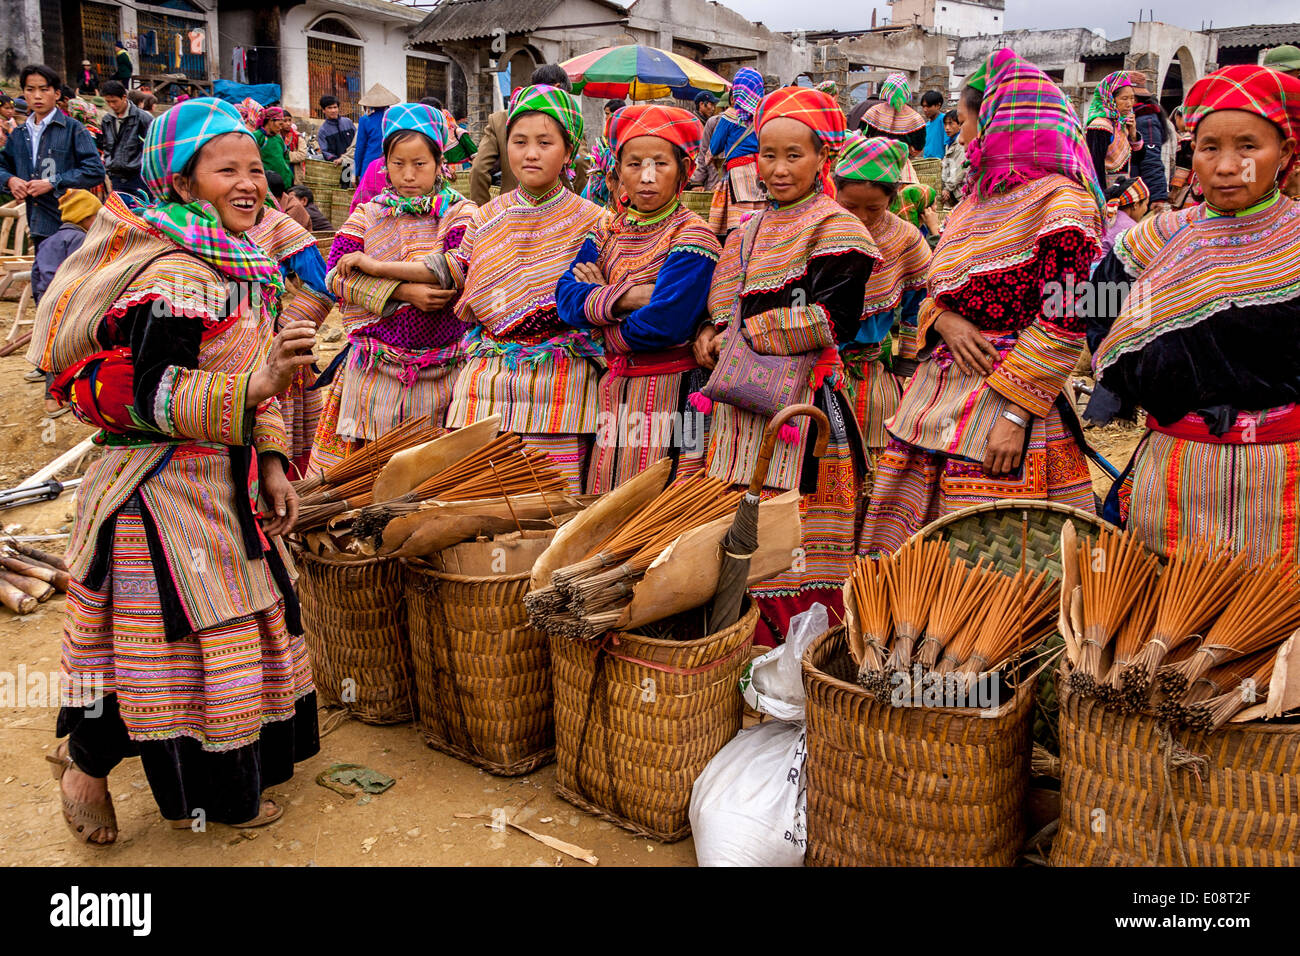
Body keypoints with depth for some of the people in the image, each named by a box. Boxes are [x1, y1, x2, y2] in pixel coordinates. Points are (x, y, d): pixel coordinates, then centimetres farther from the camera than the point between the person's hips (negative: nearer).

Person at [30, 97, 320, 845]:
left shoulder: (242, 265, 10)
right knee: (188, 634, 0)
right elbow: (150, 397, -25)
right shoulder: (173, 277, -20)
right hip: (168, 488, -9)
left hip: (226, 481, 9)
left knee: (231, 625, 18)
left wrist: (270, 464, 8)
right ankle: (87, 757, 24)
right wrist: (256, 386, -37)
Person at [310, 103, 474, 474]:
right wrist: (401, 292, -16)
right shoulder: (368, 213, 10)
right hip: (374, 368, 2)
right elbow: (335, 276, -2)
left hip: (438, 369, -2)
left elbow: (461, 266, -17)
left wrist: (375, 266, -14)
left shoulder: (459, 212, 3)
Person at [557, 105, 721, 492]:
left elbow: (664, 322, -21)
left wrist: (598, 303, -5)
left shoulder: (692, 237, -8)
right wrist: (627, 296, -17)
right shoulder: (607, 233, 11)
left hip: (670, 392, -6)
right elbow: (566, 296, -3)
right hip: (612, 391, 6)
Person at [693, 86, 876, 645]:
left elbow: (830, 320, -14)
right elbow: (724, 307, 27)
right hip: (742, 404, 6)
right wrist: (709, 334, 3)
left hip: (802, 408, -6)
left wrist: (744, 335, -7)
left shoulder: (835, 228, -2)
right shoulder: (749, 233, 20)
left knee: (797, 552, -7)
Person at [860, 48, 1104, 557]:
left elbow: (1063, 325, -14)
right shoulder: (976, 197, 17)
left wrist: (1014, 413, -19)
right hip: (938, 391, 8)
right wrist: (941, 319, -3)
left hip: (1004, 400, -7)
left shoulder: (1060, 200, -8)